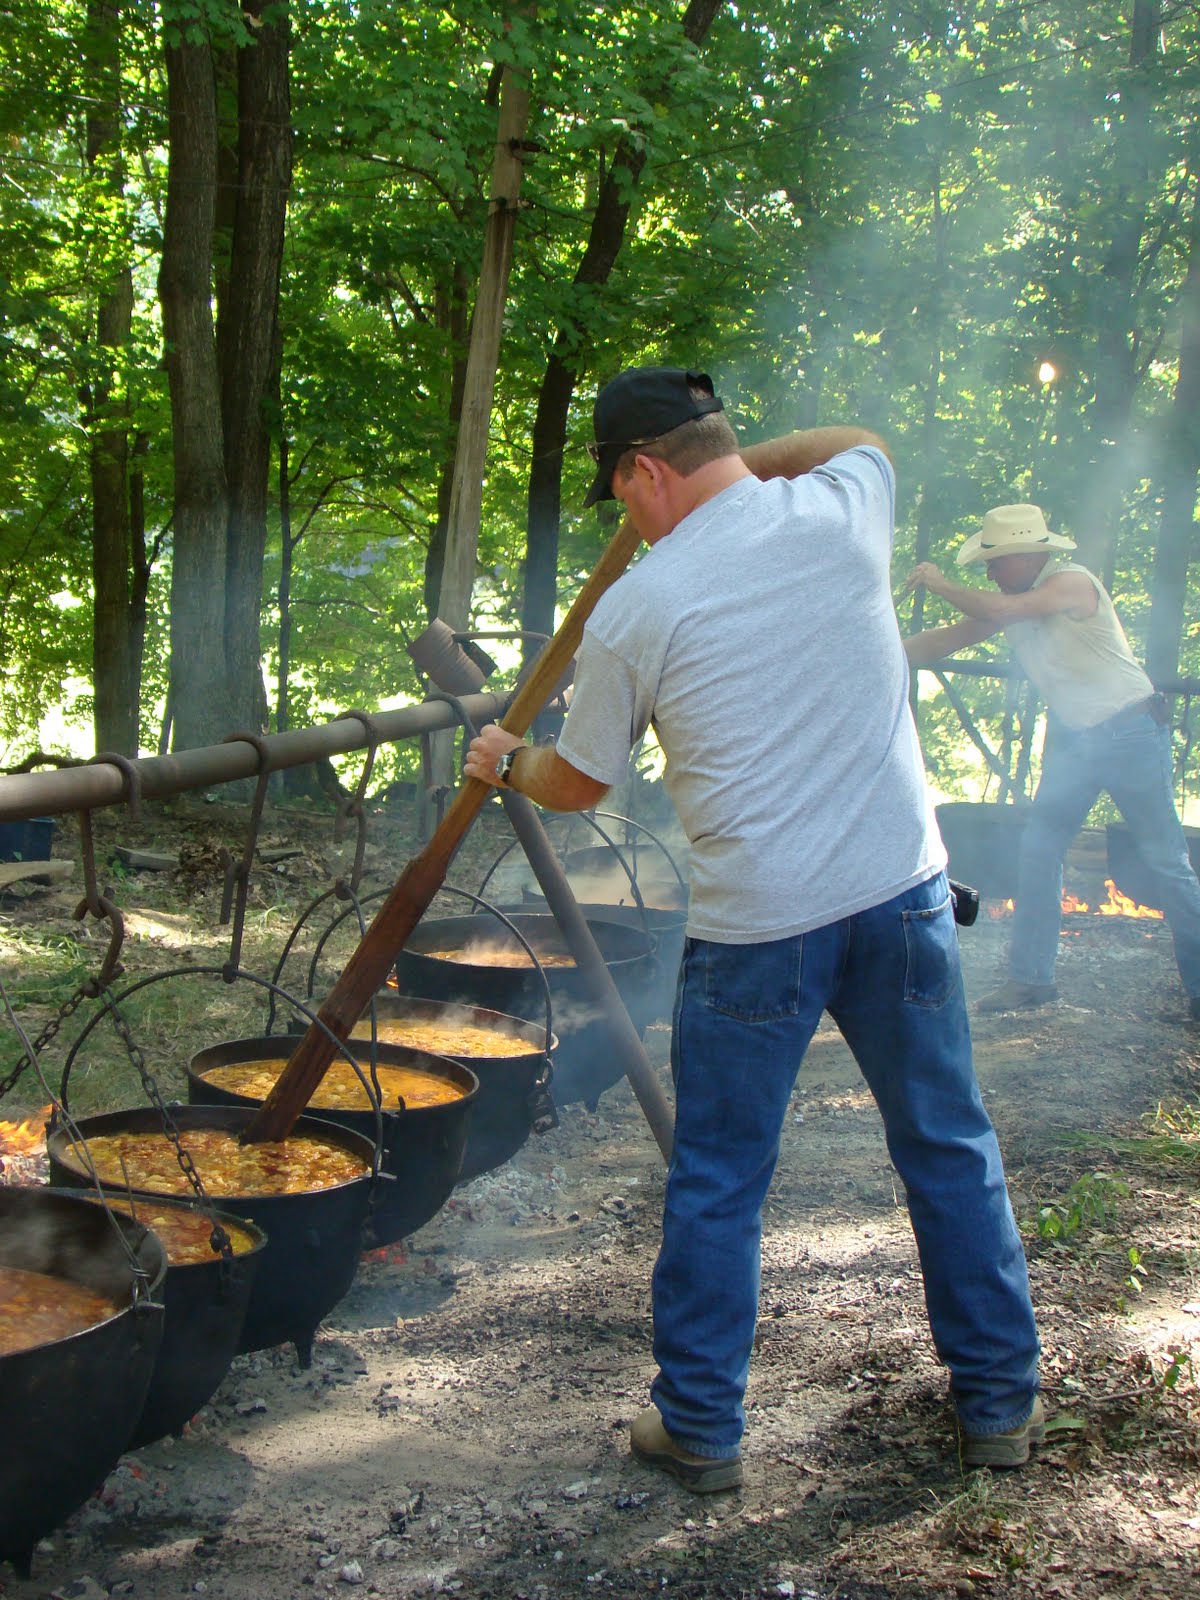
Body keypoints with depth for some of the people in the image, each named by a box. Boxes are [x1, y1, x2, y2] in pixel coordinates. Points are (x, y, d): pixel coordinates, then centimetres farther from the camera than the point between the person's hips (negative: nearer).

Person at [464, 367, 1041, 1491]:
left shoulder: (633, 610, -5)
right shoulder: (838, 512, 1)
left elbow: (579, 785, 9)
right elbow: (861, 439, 29)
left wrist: (505, 762, 29)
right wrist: (733, 459, 31)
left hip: (754, 929, -3)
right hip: (903, 893, 3)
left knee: (715, 1186, 11)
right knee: (950, 1149, 16)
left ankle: (700, 1428, 23)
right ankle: (999, 1401, 28)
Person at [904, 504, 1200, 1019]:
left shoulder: (1073, 581, -18)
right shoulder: (1011, 600, 4)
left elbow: (1000, 612, -30)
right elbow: (948, 638, 7)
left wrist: (939, 584, -17)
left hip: (1130, 731, -7)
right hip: (1073, 738, 7)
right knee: (1038, 849, 0)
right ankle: (1030, 977, 5)